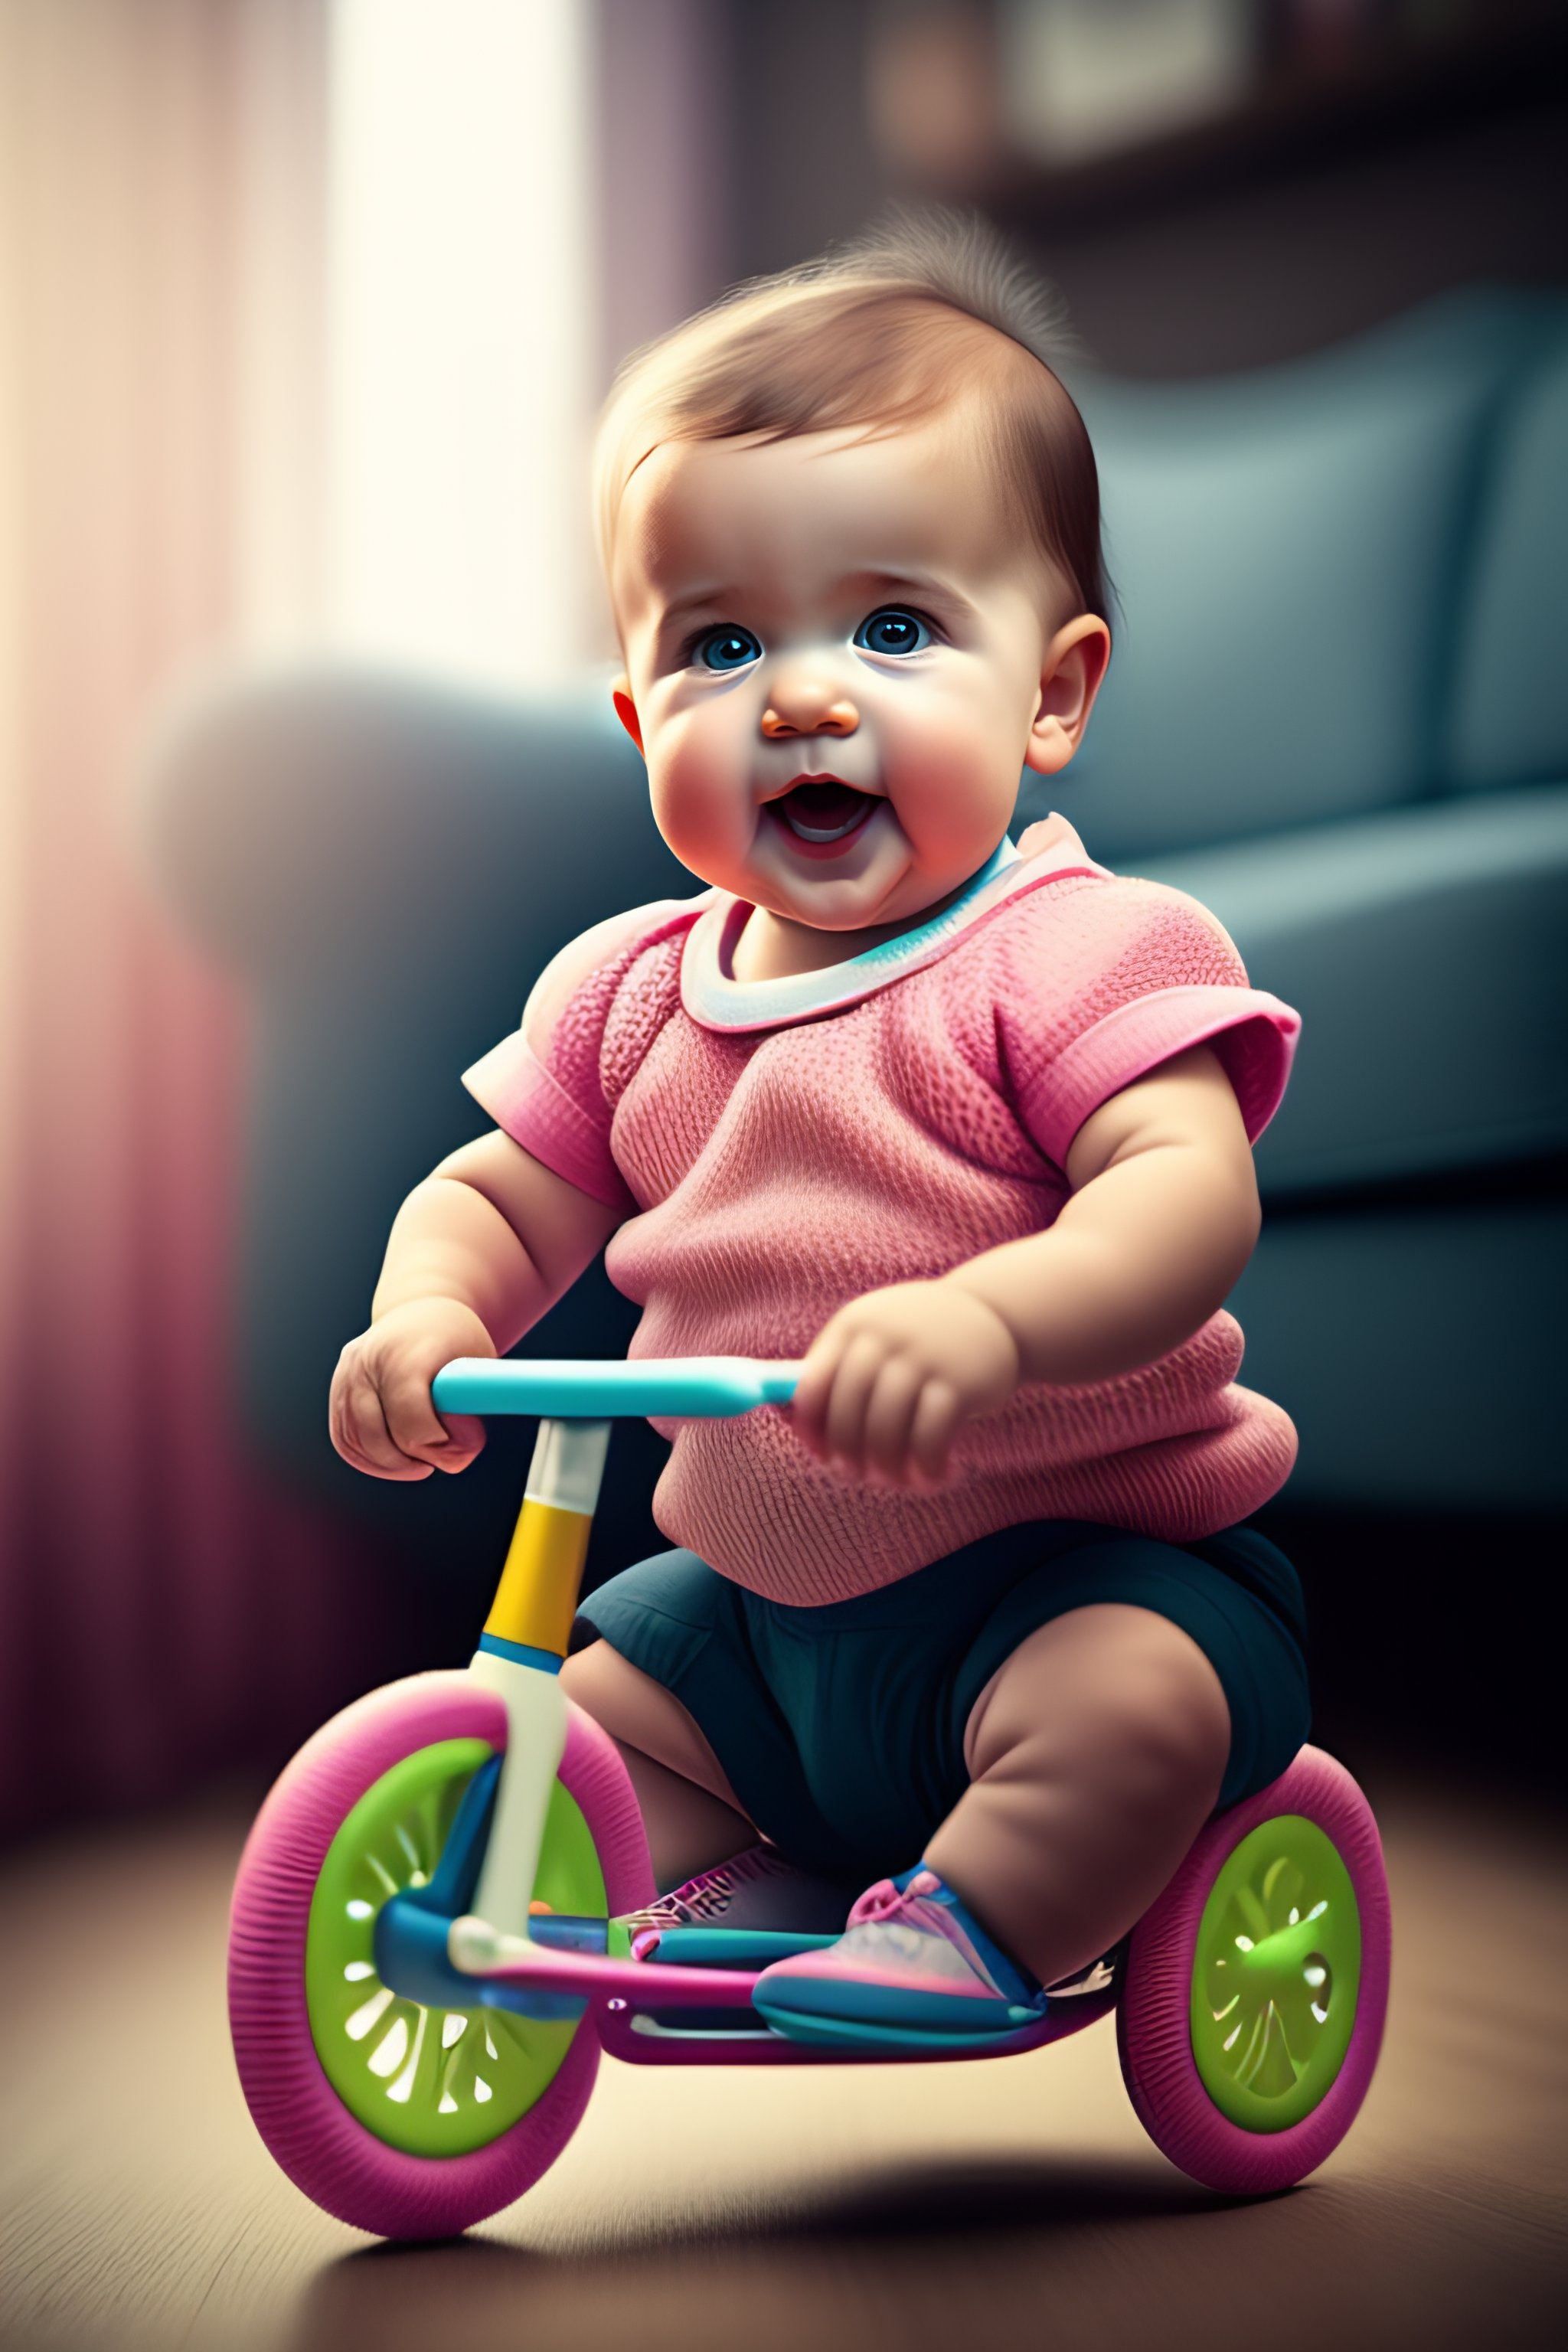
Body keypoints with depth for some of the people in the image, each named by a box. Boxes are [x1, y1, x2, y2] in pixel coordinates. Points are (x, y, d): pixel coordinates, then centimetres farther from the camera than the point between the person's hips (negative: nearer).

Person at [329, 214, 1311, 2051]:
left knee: (1137, 1698, -33)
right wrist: (429, 1316, -15)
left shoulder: (1073, 953, -17)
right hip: (769, 1598, 6)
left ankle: (972, 1931, -12)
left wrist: (989, 1317, -49)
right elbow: (501, 1194, 9)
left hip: (1090, 1560, -6)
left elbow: (1191, 1191, -30)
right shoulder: (631, 995, 2)